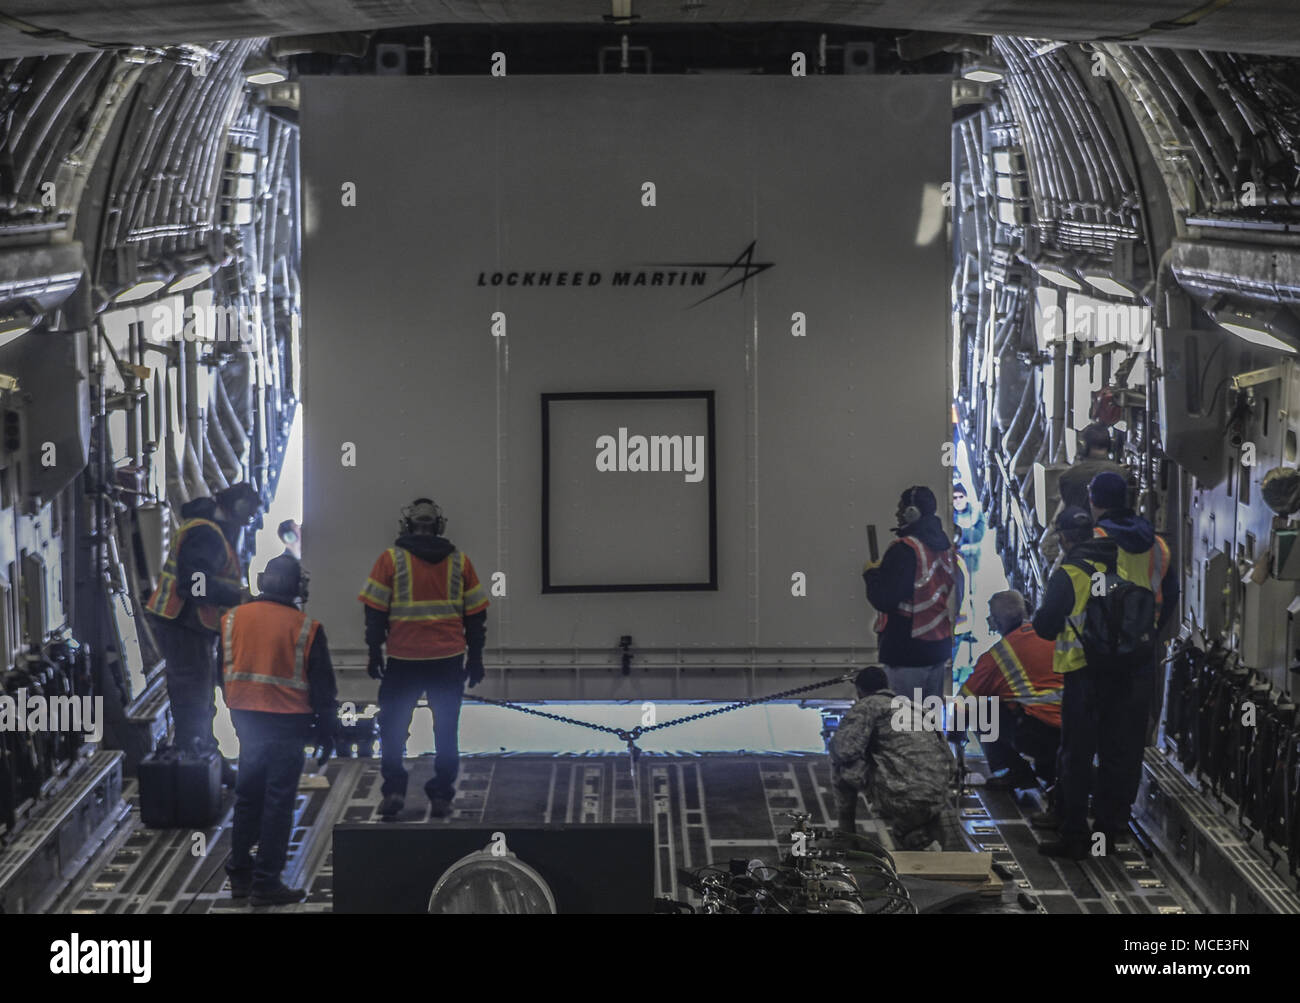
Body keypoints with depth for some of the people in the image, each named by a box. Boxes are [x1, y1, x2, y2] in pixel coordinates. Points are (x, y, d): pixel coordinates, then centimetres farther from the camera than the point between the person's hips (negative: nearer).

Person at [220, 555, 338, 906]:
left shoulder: (232, 619, 3)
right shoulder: (306, 628, -11)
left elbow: (222, 672, 13)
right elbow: (323, 686, -6)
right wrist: (327, 732, 3)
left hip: (245, 719, 5)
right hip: (287, 723, -5)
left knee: (247, 796, 17)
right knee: (278, 802, 1)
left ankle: (239, 873, 23)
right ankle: (266, 883, 2)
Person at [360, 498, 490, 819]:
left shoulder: (391, 559, -1)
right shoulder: (459, 561, 6)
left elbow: (375, 611, -3)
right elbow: (476, 614, 9)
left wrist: (375, 653, 5)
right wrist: (475, 659, 17)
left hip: (404, 660, -2)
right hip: (449, 659, 2)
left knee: (393, 726, 10)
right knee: (446, 729, 8)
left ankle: (393, 791, 3)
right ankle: (441, 797, 8)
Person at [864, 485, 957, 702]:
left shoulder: (904, 550, -18)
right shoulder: (946, 546, 9)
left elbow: (884, 600, -20)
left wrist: (871, 574, -2)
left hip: (907, 653, -8)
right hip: (939, 648, 8)